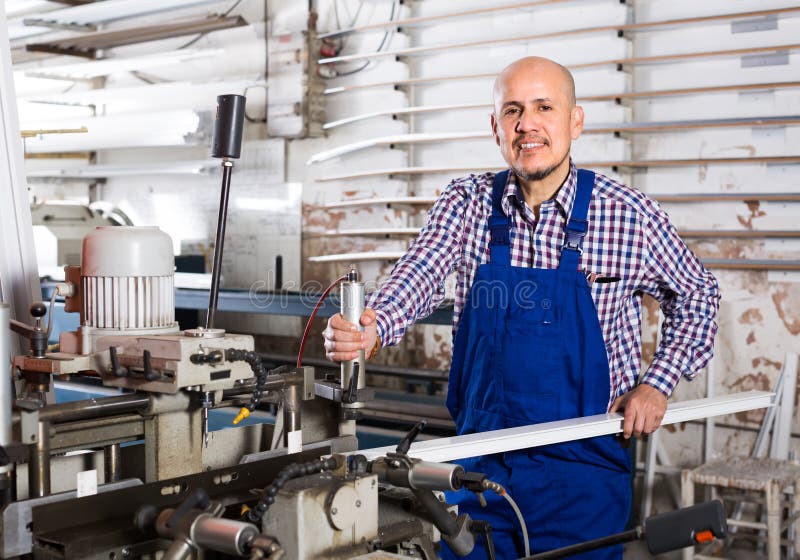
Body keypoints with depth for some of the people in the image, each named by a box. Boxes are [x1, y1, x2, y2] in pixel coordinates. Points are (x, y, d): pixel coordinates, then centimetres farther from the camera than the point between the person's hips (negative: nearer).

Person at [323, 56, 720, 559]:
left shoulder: (631, 216, -7)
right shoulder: (468, 202, -1)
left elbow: (698, 298, 8)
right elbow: (420, 275, -18)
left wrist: (657, 382, -5)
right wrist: (369, 331, -39)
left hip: (584, 468, -1)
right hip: (481, 460, 2)